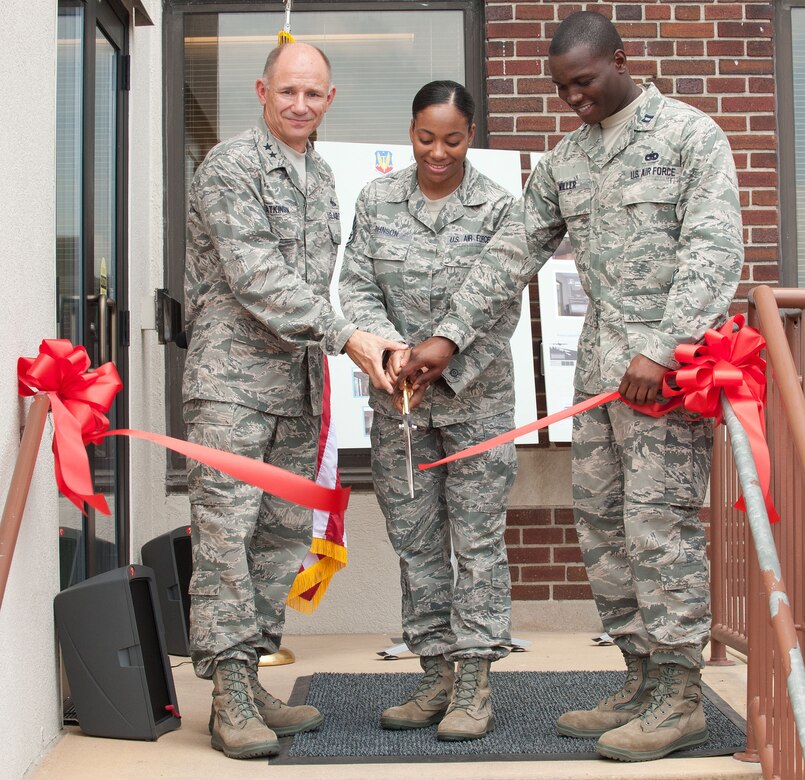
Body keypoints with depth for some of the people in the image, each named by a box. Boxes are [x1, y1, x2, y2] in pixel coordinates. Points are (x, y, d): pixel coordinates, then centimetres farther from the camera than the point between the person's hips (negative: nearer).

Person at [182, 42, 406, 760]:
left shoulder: (320, 177, 19)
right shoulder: (230, 167, -6)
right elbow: (256, 278, -16)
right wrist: (345, 336, -21)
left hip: (298, 384, 8)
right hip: (232, 377, -7)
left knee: (284, 536, 7)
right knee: (227, 532, -8)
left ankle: (251, 682, 15)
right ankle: (230, 695, -3)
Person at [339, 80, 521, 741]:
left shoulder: (496, 207, -3)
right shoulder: (378, 200, 4)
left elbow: (502, 310, -7)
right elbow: (357, 288, 1)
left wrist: (443, 366, -18)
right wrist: (389, 348, -18)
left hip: (477, 395, -3)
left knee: (477, 538, -1)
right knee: (415, 540, 7)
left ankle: (475, 688, 7)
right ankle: (437, 679, 18)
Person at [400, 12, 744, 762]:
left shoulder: (689, 133, -2)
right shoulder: (562, 161, 16)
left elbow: (715, 248, -11)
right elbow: (512, 256, 15)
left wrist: (660, 350, -21)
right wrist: (447, 337, 6)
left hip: (670, 359, -7)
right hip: (599, 360, 7)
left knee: (659, 519, -8)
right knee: (599, 520, 8)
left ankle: (680, 697, 4)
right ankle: (642, 682, 18)